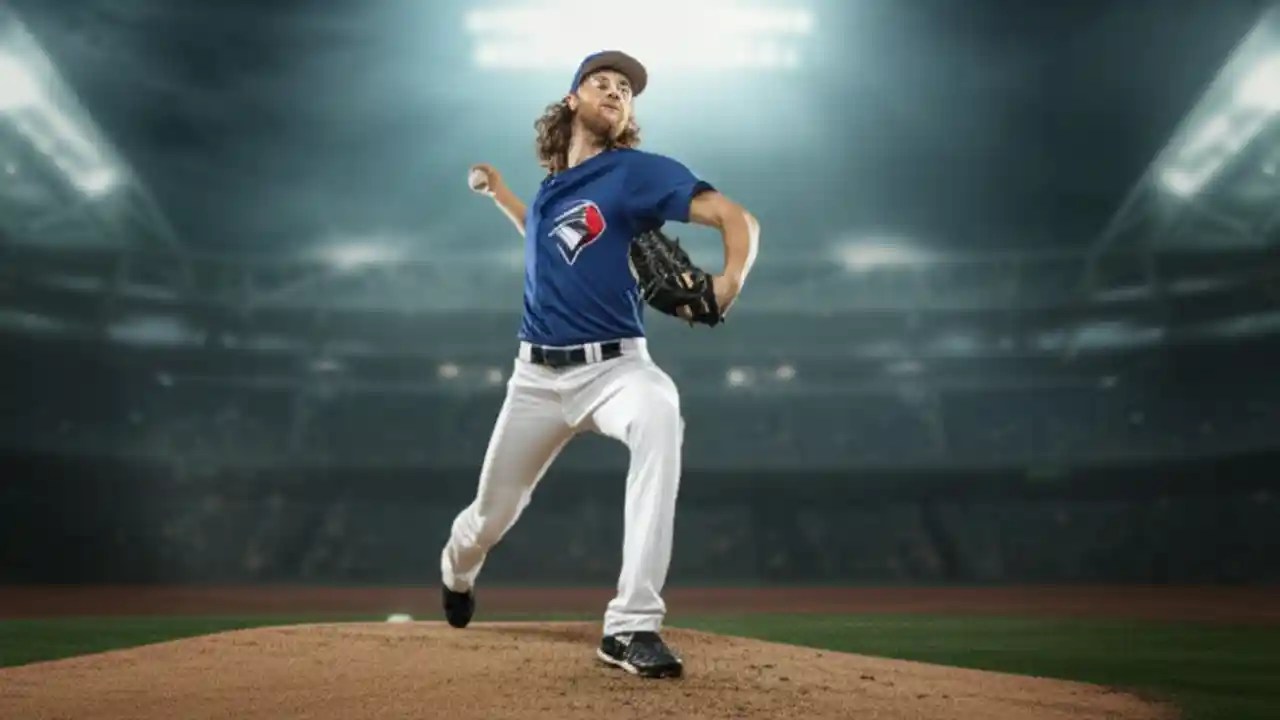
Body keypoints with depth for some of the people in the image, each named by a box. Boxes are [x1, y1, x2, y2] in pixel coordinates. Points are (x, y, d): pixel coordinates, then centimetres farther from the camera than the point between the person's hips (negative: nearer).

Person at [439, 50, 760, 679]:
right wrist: (498, 193, 24)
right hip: (537, 374, 5)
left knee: (660, 413, -40)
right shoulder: (553, 181, 11)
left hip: (614, 365, -5)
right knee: (491, 515, 13)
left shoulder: (638, 171, -5)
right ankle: (456, 573, 54)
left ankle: (631, 627, -39)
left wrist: (729, 282, -33)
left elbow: (736, 218, -14)